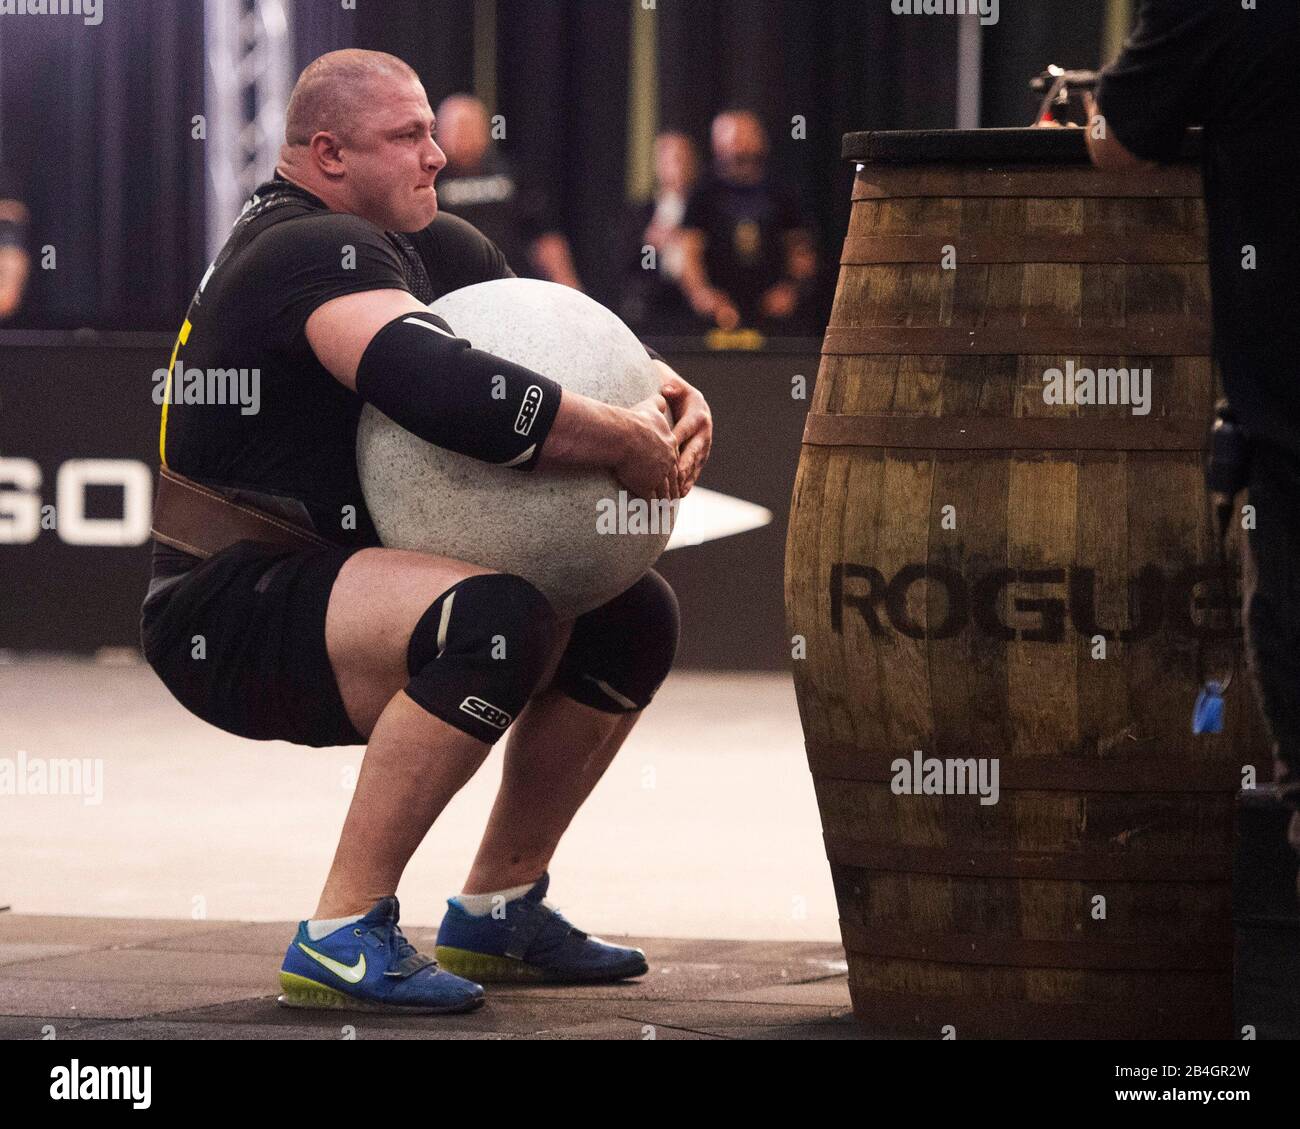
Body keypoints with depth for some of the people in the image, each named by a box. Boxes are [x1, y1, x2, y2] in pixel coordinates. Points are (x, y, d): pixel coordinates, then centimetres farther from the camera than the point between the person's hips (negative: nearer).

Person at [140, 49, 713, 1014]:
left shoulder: (434, 248, 13)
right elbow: (447, 390, -34)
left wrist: (670, 394, -2)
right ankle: (342, 936, -27)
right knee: (499, 617, -35)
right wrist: (626, 443, -25)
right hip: (227, 619, -10)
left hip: (329, 587, 10)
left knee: (634, 614, 10)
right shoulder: (316, 250, -18)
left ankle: (498, 909, 17)